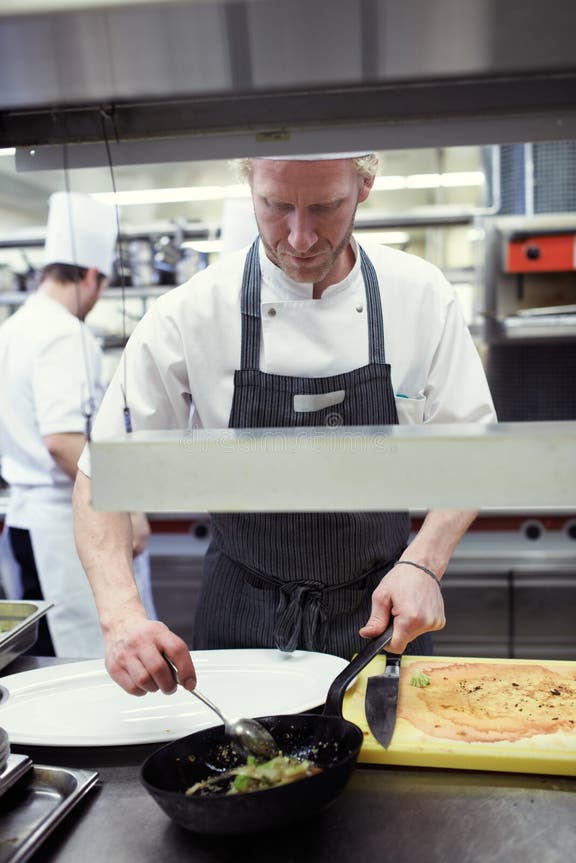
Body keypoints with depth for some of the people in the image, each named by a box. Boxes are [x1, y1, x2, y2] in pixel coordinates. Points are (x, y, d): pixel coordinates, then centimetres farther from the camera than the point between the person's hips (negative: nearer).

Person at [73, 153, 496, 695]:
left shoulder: (421, 295, -11)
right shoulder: (191, 313, -16)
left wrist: (423, 563, -19)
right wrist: (121, 614, -27)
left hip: (383, 611, 2)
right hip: (242, 619, -1)